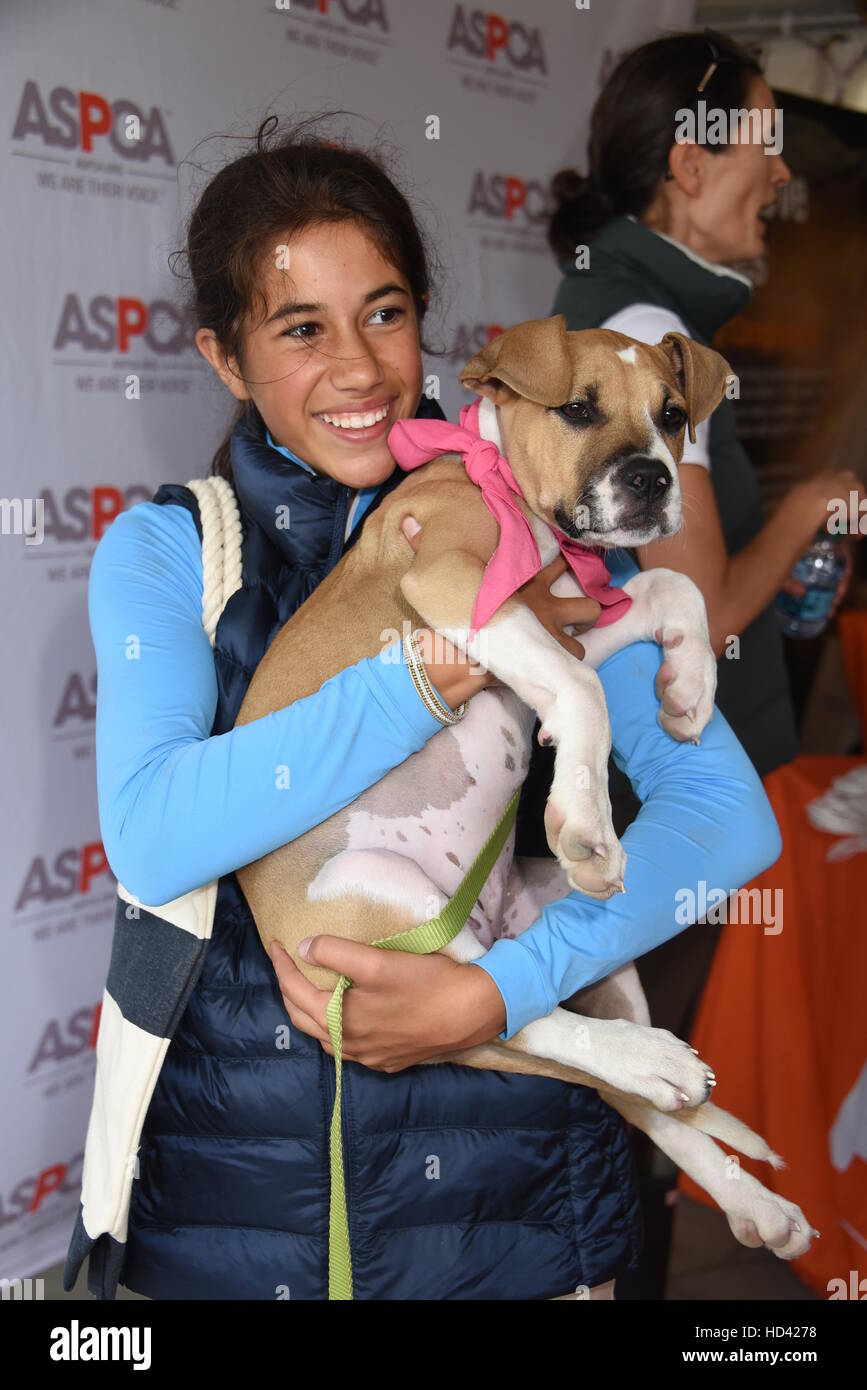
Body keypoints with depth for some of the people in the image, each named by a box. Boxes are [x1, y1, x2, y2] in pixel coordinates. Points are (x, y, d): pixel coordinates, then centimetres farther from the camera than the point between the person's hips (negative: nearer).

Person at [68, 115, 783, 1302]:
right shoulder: (165, 549, -3)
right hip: (232, 1171, 0)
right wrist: (453, 660, -25)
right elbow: (150, 839, -21)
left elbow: (729, 811, -11)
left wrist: (500, 990, -23)